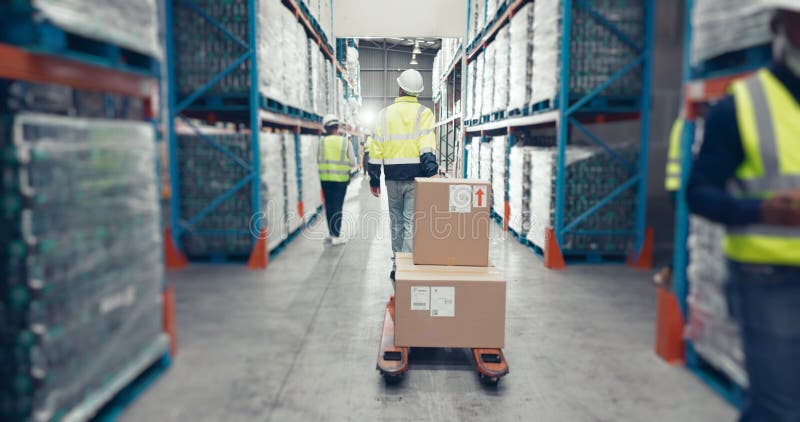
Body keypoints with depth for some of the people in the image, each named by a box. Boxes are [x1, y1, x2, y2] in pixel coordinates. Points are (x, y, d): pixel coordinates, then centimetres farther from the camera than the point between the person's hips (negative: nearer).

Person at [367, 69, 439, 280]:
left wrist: (374, 179, 11)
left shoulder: (384, 114, 7)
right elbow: (426, 142, -15)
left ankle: (396, 266, 22)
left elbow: (375, 148, 6)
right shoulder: (424, 113, 0)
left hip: (393, 176, 3)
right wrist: (430, 165, -21)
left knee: (396, 221, 15)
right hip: (415, 175, -2)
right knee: (412, 222, 0)